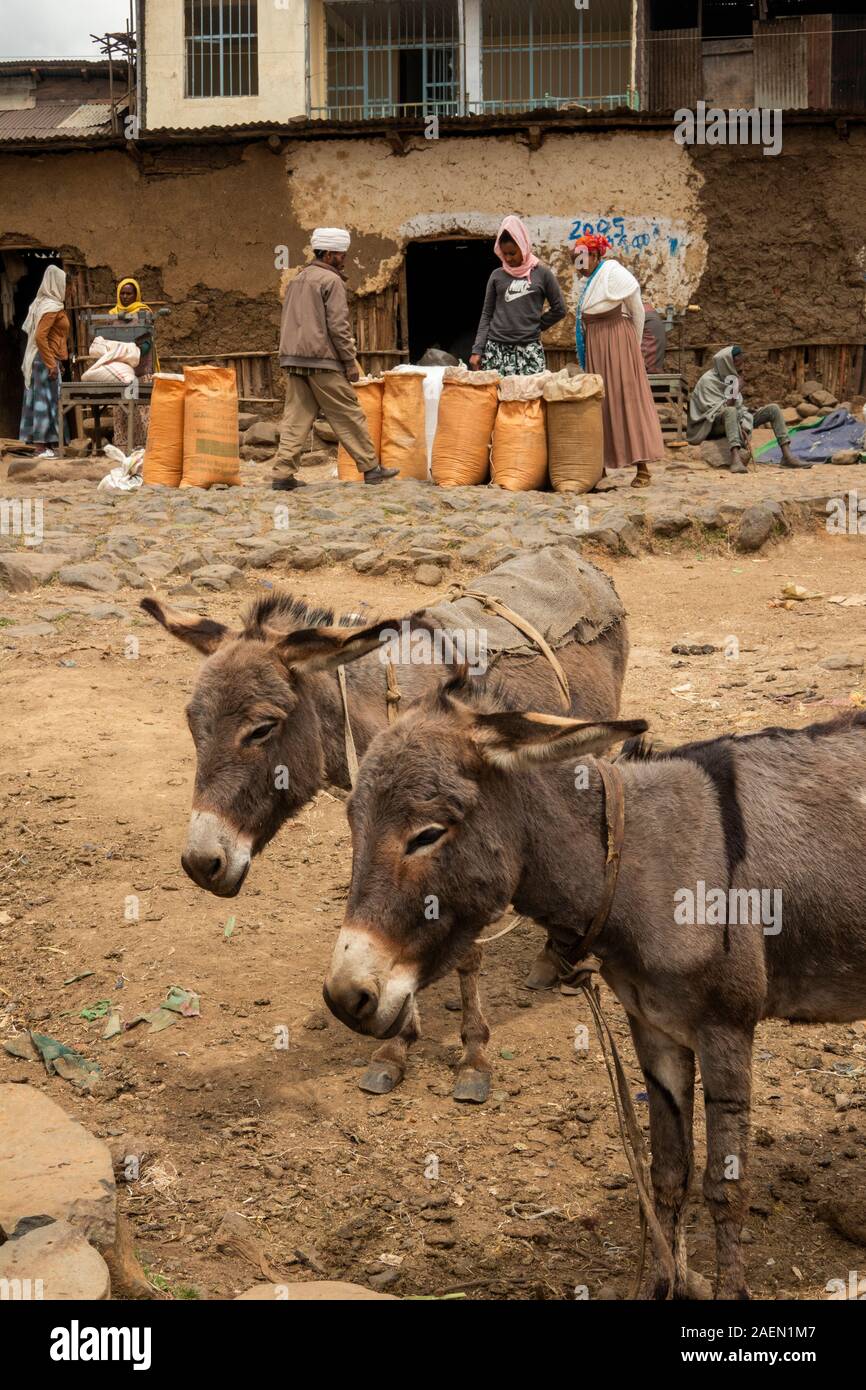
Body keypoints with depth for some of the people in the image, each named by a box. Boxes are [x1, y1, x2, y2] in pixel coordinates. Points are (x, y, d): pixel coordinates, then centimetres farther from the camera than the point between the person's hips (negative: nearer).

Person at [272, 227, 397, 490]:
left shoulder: (297, 280, 19)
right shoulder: (331, 280, -7)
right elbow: (338, 325, -13)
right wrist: (351, 360, -9)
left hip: (293, 359, 8)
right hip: (321, 360, -8)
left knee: (296, 416, 4)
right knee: (348, 414, 0)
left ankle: (283, 473, -4)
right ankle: (370, 467, 6)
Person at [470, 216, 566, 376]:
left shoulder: (542, 273, 4)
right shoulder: (497, 276, 10)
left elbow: (560, 309, 9)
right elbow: (487, 315, 10)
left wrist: (536, 325, 8)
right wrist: (477, 350, 2)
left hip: (529, 349, -2)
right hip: (496, 348, 2)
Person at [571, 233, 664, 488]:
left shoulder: (614, 274, -11)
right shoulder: (589, 281, 13)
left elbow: (637, 311, -6)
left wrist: (635, 346, 3)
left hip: (617, 342, -9)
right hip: (595, 348, 9)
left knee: (626, 399, -9)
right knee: (599, 403, 9)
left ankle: (643, 469, -9)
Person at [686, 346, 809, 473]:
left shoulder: (732, 377, 8)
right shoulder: (707, 381, -15)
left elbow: (740, 407, 2)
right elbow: (721, 410, -22)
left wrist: (745, 429, -15)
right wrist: (737, 388, -20)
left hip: (734, 422, 7)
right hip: (713, 425, -7)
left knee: (773, 409, -5)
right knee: (730, 411, -40)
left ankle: (787, 456, -19)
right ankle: (736, 459, -58)